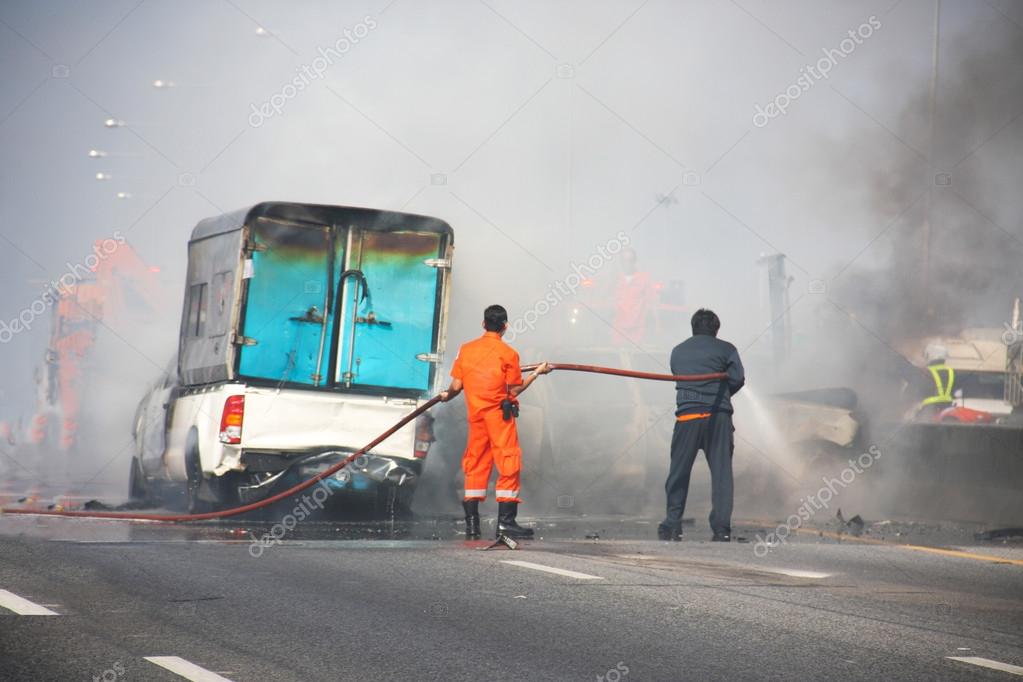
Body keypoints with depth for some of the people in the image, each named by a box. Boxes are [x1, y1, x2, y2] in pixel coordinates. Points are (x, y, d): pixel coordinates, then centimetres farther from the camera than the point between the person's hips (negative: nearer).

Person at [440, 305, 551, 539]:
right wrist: (537, 373, 7)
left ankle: (471, 523, 9)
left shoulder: (466, 350, 4)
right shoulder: (508, 353, -6)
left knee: (475, 467, 10)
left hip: (475, 415, 4)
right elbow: (514, 390, -5)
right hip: (500, 415, -4)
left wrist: (447, 396, 26)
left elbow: (456, 385, 4)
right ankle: (506, 522, -5)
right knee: (508, 465, -1)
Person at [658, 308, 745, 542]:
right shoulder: (725, 349, 6)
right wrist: (722, 395, 13)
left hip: (687, 415, 2)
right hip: (718, 416, -2)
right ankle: (721, 528, -5)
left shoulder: (678, 351, 18)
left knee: (678, 471, 8)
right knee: (721, 471, 0)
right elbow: (738, 378, -3)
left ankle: (672, 525, 9)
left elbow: (677, 377, 17)